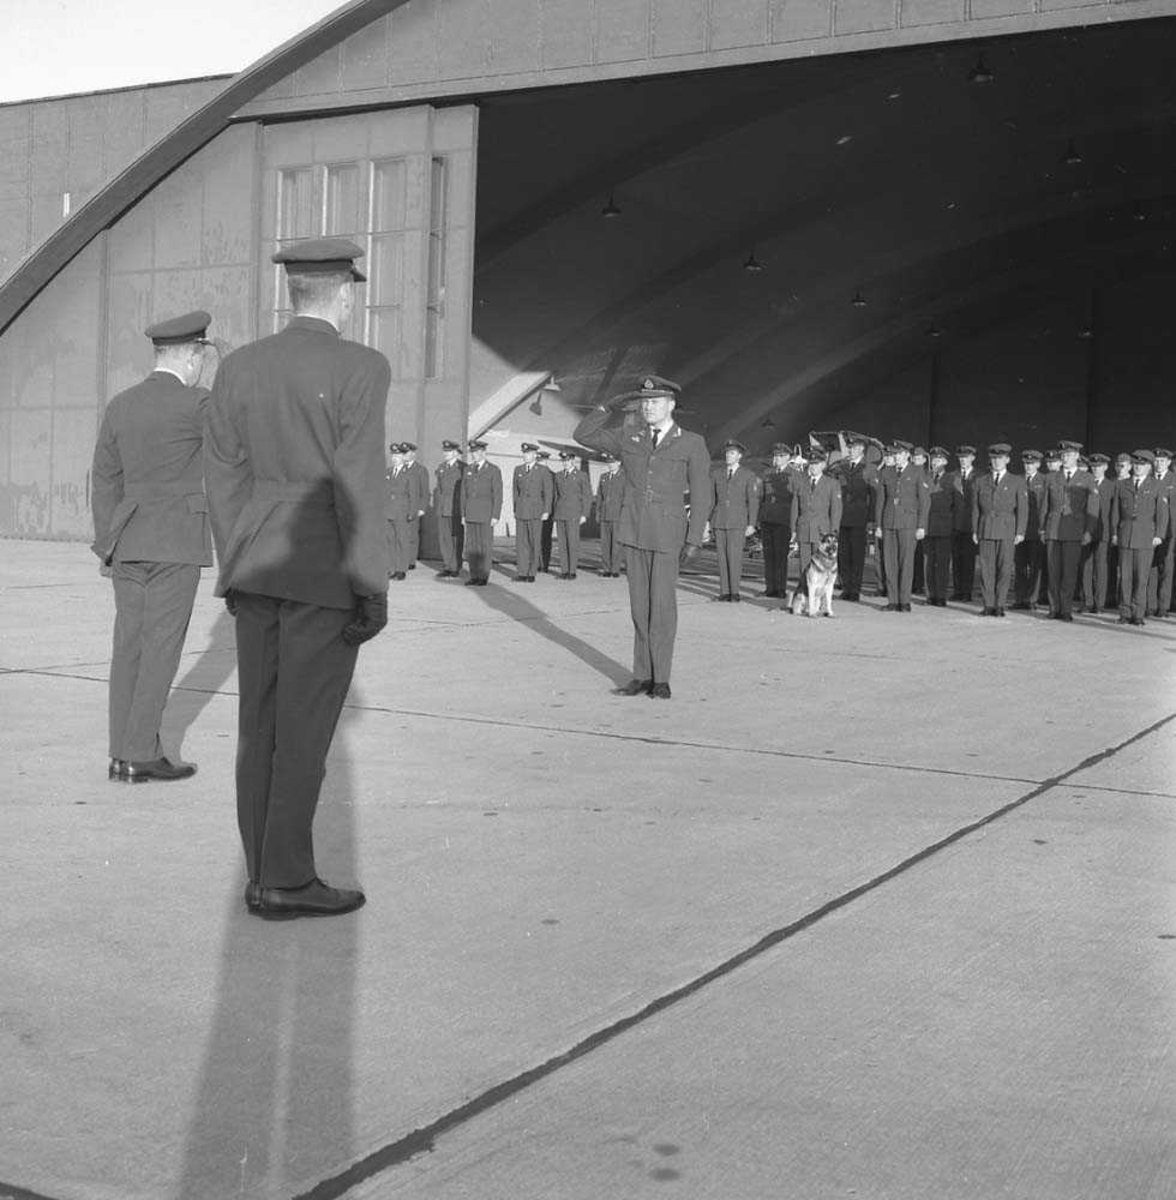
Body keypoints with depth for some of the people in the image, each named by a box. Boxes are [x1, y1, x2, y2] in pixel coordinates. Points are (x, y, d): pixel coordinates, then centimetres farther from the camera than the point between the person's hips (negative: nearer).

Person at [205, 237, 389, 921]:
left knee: (262, 723, 10)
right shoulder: (360, 368, -11)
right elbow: (357, 485, -16)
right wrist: (373, 591, -12)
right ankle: (286, 882, 3)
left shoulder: (239, 367, 7)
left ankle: (266, 874, 15)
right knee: (306, 728, -1)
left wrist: (236, 569, 15)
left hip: (258, 568, 6)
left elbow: (224, 475, 7)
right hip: (326, 572, -6)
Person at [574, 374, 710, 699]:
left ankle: (661, 679, 5)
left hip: (668, 533, -4)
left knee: (662, 606, -2)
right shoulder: (629, 435, 8)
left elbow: (700, 495, -2)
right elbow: (582, 435, 11)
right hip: (634, 530, 4)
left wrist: (694, 540, -7)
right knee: (640, 606, 7)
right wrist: (610, 407, 0)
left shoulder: (692, 445, -2)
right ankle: (643, 676, 12)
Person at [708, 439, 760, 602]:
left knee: (735, 556, -10)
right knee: (722, 557, 1)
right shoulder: (716, 473, 10)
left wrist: (751, 524, -5)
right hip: (719, 520, 3)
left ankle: (735, 592, -5)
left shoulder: (749, 475, 2)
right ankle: (724, 591, 4)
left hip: (738, 522, -3)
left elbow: (753, 501, 1)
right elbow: (710, 498, 13)